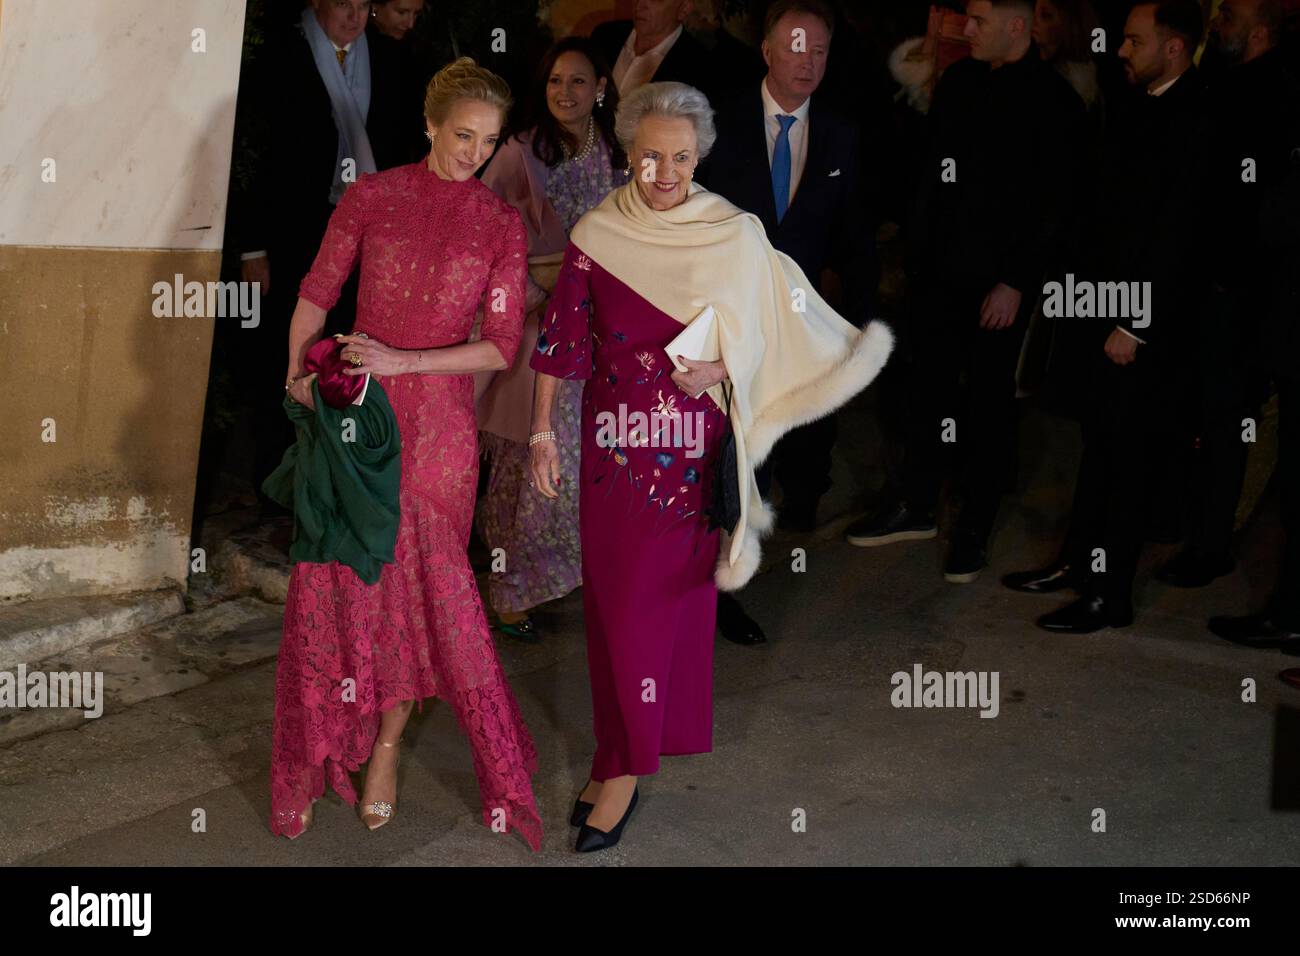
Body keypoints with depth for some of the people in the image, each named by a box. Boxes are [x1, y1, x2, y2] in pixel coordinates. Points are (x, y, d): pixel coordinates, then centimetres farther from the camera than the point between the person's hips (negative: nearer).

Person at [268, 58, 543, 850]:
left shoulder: (501, 225, 0)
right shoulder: (371, 197, 1)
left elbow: (502, 346, -3)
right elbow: (317, 293, 6)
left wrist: (403, 360, -12)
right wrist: (298, 375, -7)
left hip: (438, 422, -1)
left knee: (422, 584, 6)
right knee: (337, 578, 7)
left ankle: (389, 741, 26)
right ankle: (324, 750, 26)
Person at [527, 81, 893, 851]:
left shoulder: (736, 236, -4)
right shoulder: (596, 236, -2)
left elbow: (758, 338, 3)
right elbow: (561, 343, 2)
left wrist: (719, 369, -15)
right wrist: (543, 430, 1)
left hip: (691, 448, -2)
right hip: (612, 443, 2)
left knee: (655, 602, 2)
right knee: (612, 598, 9)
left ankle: (625, 767, 14)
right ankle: (624, 745, 26)